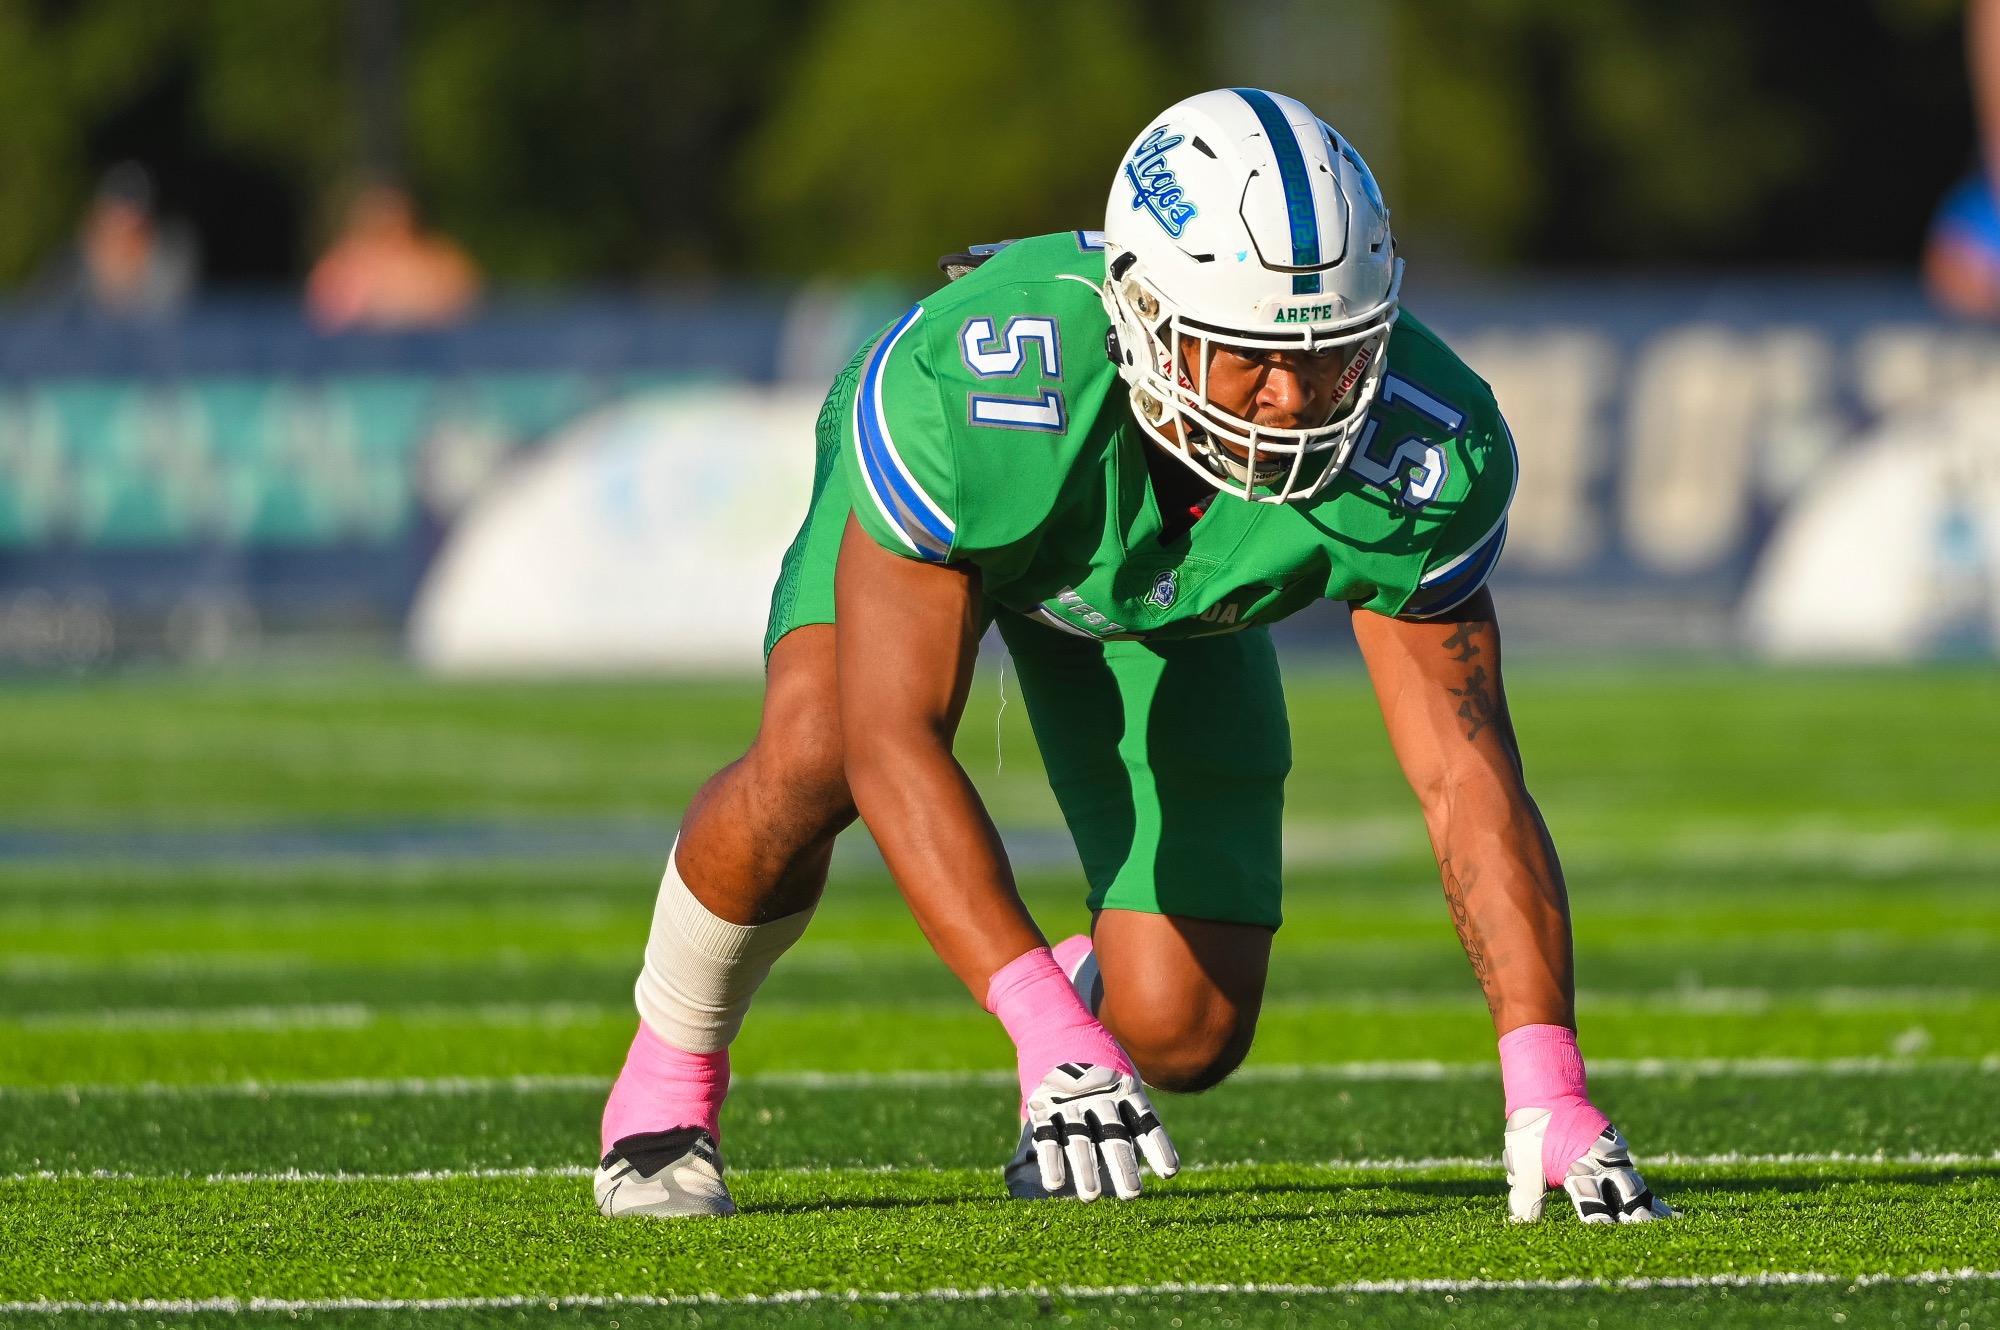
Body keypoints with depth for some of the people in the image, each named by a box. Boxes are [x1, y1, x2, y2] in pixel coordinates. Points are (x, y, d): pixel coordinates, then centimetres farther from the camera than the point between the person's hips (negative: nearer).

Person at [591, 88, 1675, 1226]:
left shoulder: (1413, 461, -39)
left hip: (1176, 593, 2)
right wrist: (1048, 1029, -55)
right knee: (812, 759, -34)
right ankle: (669, 1076, -3)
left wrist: (1549, 1088, -44)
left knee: (1185, 1035, -10)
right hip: (943, 517, -2)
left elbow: (1469, 776, -33)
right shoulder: (967, 386, -47)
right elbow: (893, 744, -45)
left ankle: (1093, 990, 30)